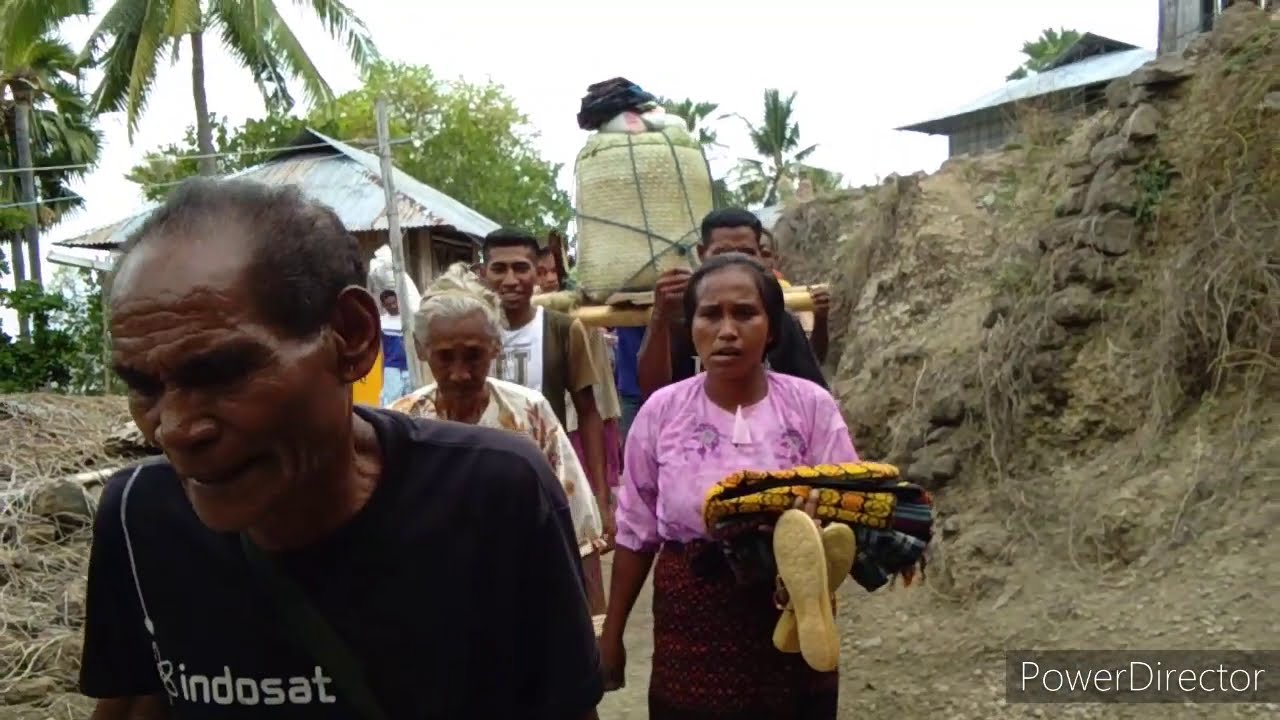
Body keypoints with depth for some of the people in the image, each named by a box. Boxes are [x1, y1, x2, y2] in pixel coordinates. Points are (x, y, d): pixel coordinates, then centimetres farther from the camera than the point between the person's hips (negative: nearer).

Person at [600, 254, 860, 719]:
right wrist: (612, 632, 9)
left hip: (792, 623, 0)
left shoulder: (811, 406, -6)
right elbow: (637, 530, 5)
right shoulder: (662, 411, -3)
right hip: (692, 625, 1)